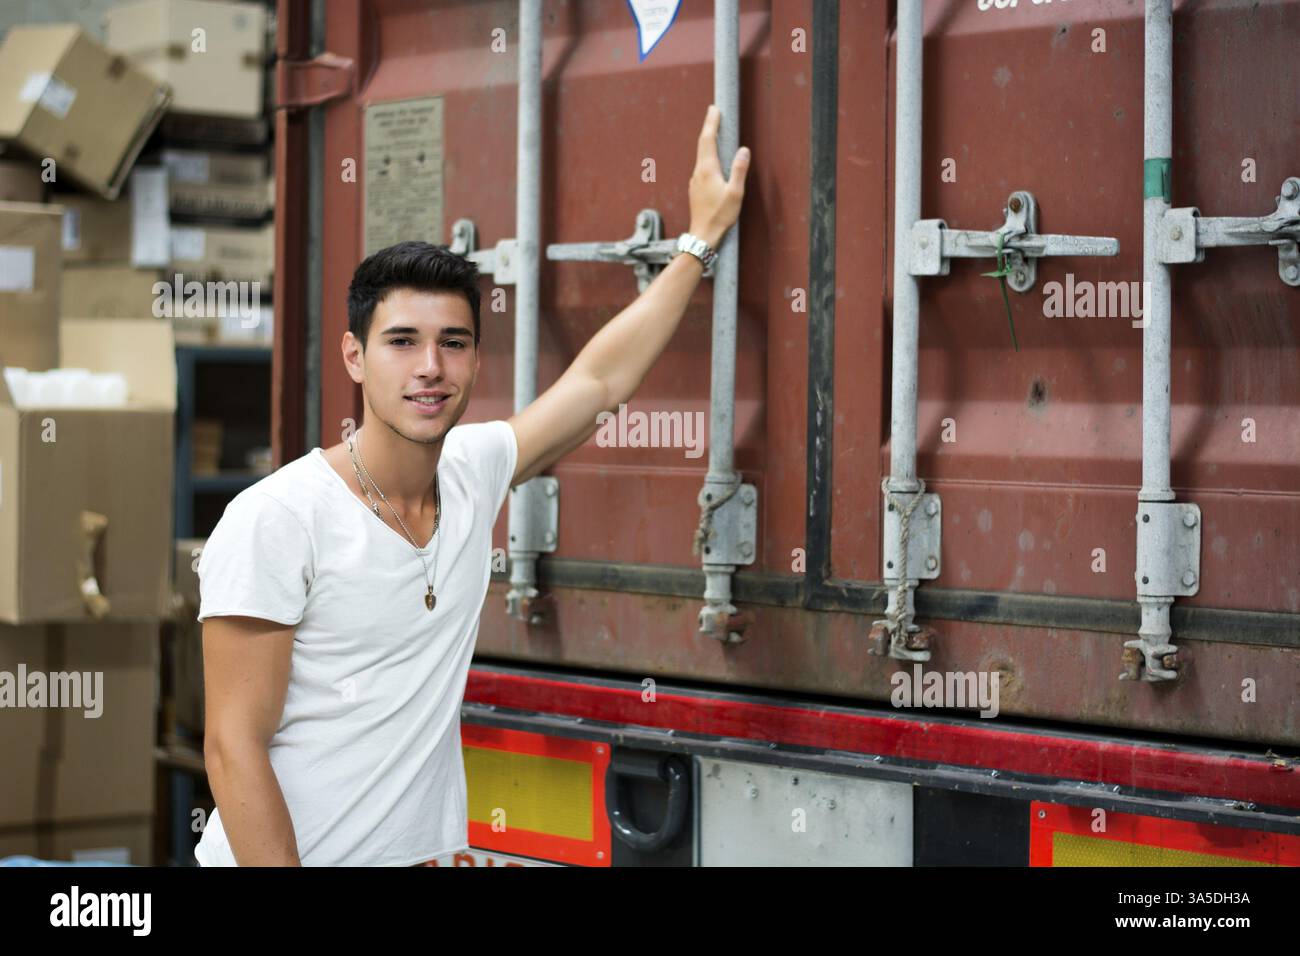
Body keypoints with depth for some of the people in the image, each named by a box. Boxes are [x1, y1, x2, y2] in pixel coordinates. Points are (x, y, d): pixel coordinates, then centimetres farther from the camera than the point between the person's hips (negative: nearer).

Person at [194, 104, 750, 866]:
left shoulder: (471, 473, 2)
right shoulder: (274, 522, -16)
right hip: (283, 858, -6)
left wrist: (704, 237, 17)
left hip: (414, 847, 6)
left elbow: (599, 379, 14)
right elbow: (235, 745, -17)